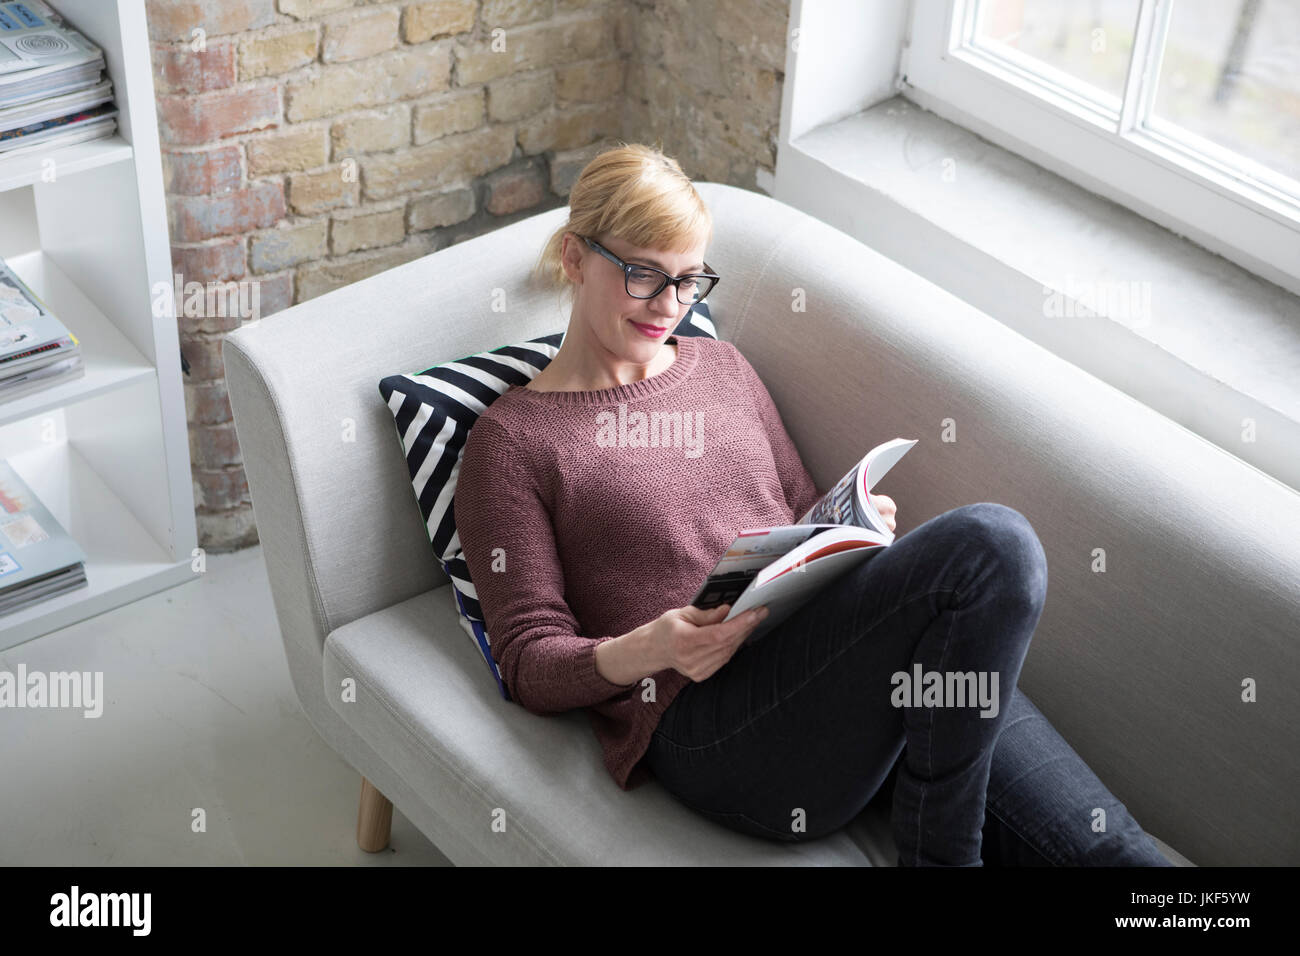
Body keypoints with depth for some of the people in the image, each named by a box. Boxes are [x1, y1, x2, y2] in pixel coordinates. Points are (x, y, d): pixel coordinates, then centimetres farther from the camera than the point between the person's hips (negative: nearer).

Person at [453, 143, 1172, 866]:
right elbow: (531, 663, 3)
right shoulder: (511, 438, 7)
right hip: (706, 718, -4)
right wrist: (643, 653, -18)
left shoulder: (720, 366, 24)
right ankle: (936, 854, -15)